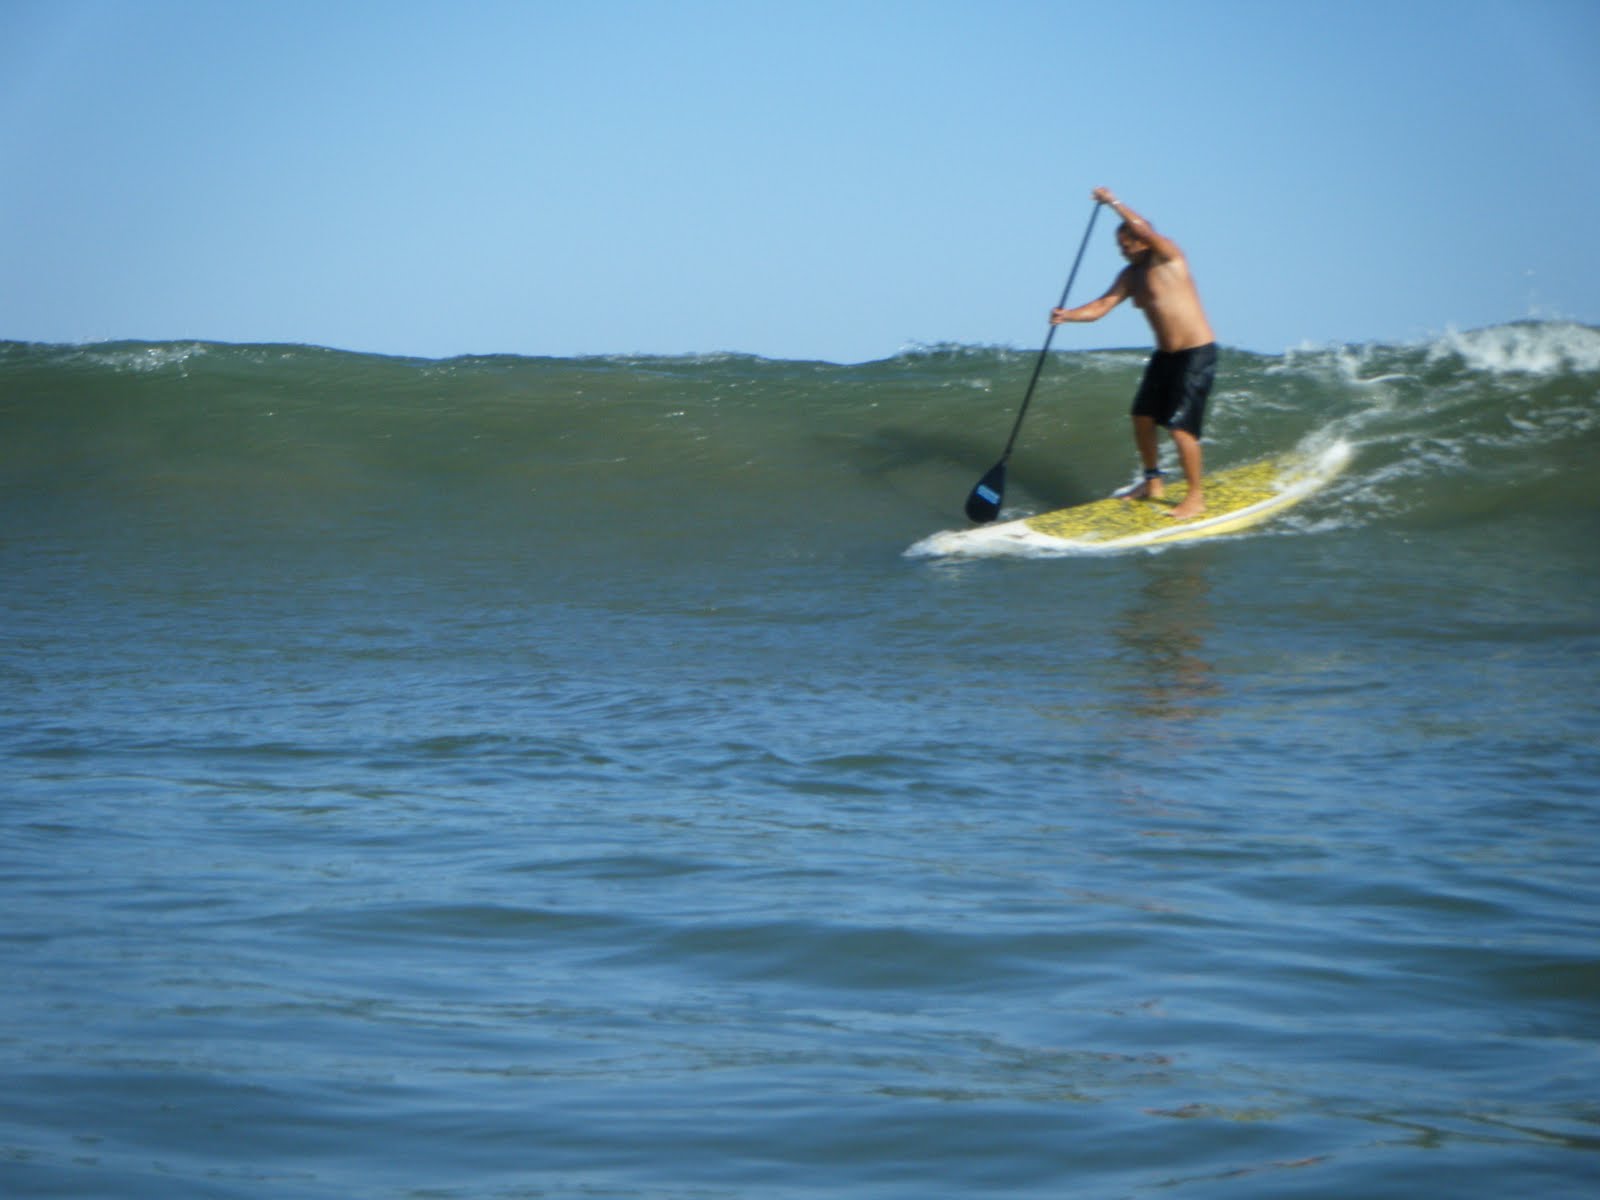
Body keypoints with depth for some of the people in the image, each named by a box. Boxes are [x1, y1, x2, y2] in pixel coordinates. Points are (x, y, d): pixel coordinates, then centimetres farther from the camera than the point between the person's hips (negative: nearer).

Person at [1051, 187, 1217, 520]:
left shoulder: (1168, 257, -13)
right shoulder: (1130, 276, 9)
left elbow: (1143, 229, -32)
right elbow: (1101, 306, 0)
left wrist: (1113, 202, -27)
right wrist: (1067, 315, -16)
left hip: (1197, 355, -9)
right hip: (1165, 355, 9)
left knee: (1180, 427, -12)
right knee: (1142, 418, 12)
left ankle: (1196, 497, 0)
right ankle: (1153, 483, 32)